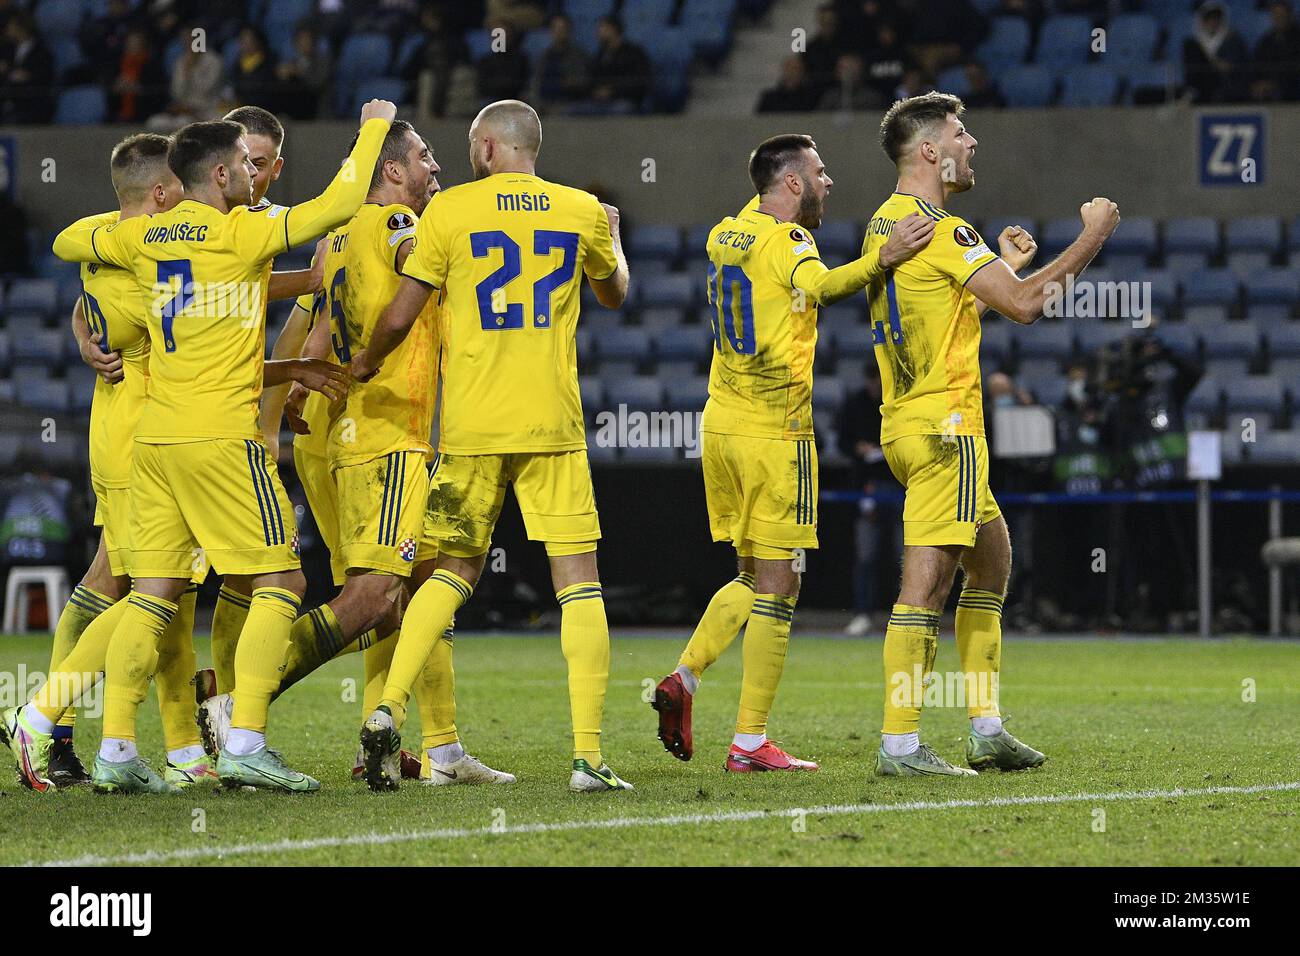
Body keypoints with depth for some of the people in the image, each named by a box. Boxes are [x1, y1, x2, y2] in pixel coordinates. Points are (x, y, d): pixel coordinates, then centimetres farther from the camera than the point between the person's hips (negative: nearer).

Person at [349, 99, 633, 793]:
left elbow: (398, 318, 0)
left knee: (456, 571, 16)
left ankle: (387, 710, 2)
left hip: (471, 425, 0)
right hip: (553, 424, 0)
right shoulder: (583, 211, 6)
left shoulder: (450, 210, -1)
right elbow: (615, 295, 26)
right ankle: (588, 756, -7)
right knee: (578, 580, 0)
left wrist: (365, 363, 22)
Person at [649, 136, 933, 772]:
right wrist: (882, 258, -45)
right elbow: (820, 288, -34)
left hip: (720, 424, 8)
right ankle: (750, 743, -4)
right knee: (778, 586, -3)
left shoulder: (724, 236, 11)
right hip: (774, 431, -8)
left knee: (752, 577, 19)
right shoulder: (788, 241, -12)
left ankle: (683, 678, 3)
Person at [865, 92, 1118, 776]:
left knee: (992, 559, 18)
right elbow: (1022, 304, -20)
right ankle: (900, 745, -12)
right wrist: (1092, 238, -9)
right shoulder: (943, 232, -15)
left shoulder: (885, 225, 15)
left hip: (906, 423, 11)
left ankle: (987, 731, 18)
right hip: (944, 422, -11)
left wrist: (999, 263, 27)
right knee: (926, 584, -11)